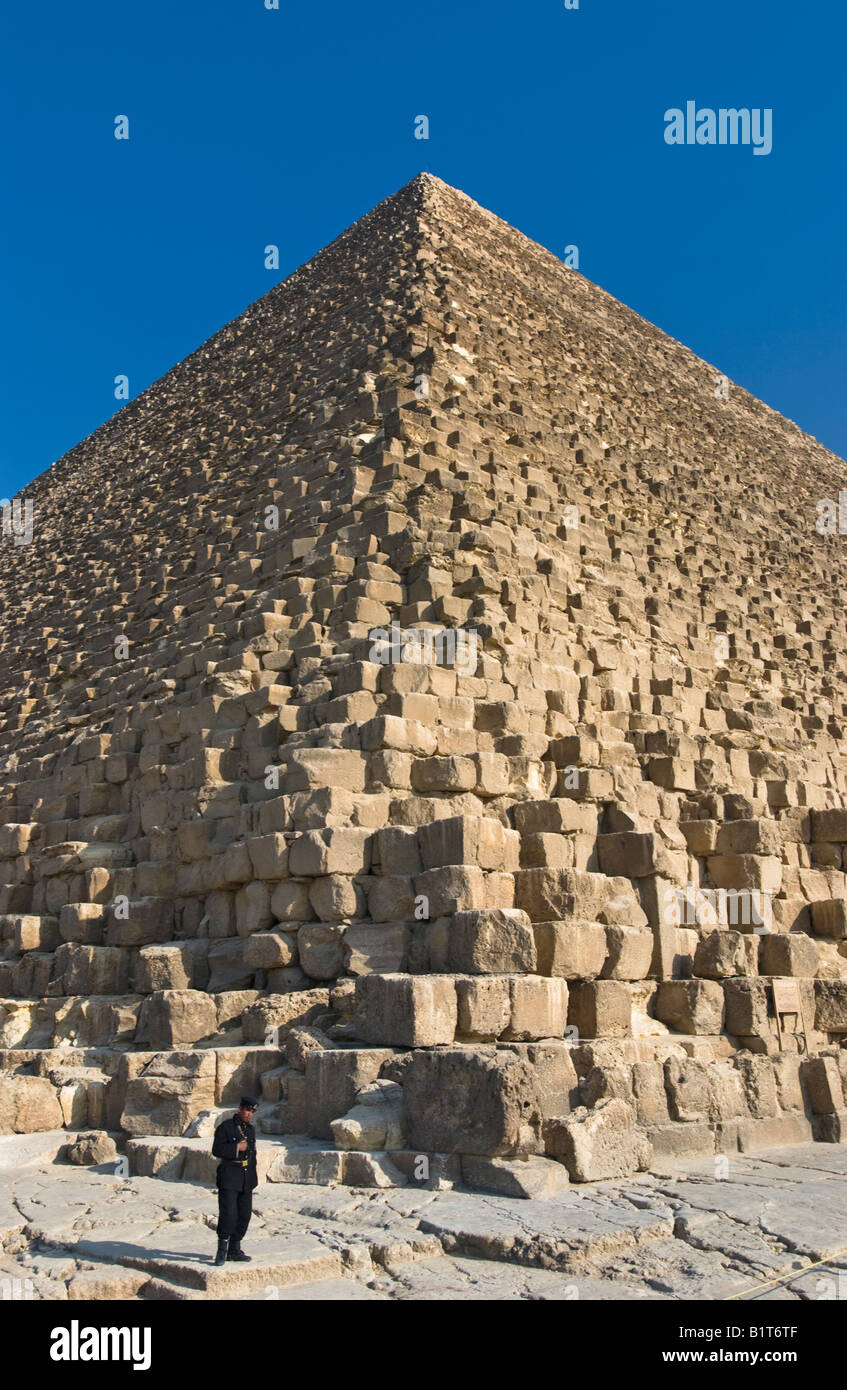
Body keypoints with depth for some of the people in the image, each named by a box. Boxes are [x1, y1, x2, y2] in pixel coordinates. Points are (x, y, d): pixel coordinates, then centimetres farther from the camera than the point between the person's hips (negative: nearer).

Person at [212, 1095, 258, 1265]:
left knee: (244, 1215, 6)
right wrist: (237, 1148, -17)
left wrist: (252, 1178, 17)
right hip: (229, 1177, -6)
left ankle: (234, 1250, 17)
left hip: (246, 1178, 6)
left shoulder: (250, 1129, 14)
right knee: (228, 1214, -12)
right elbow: (217, 1150, -14)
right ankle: (222, 1250, 3)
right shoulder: (225, 1127, -5)